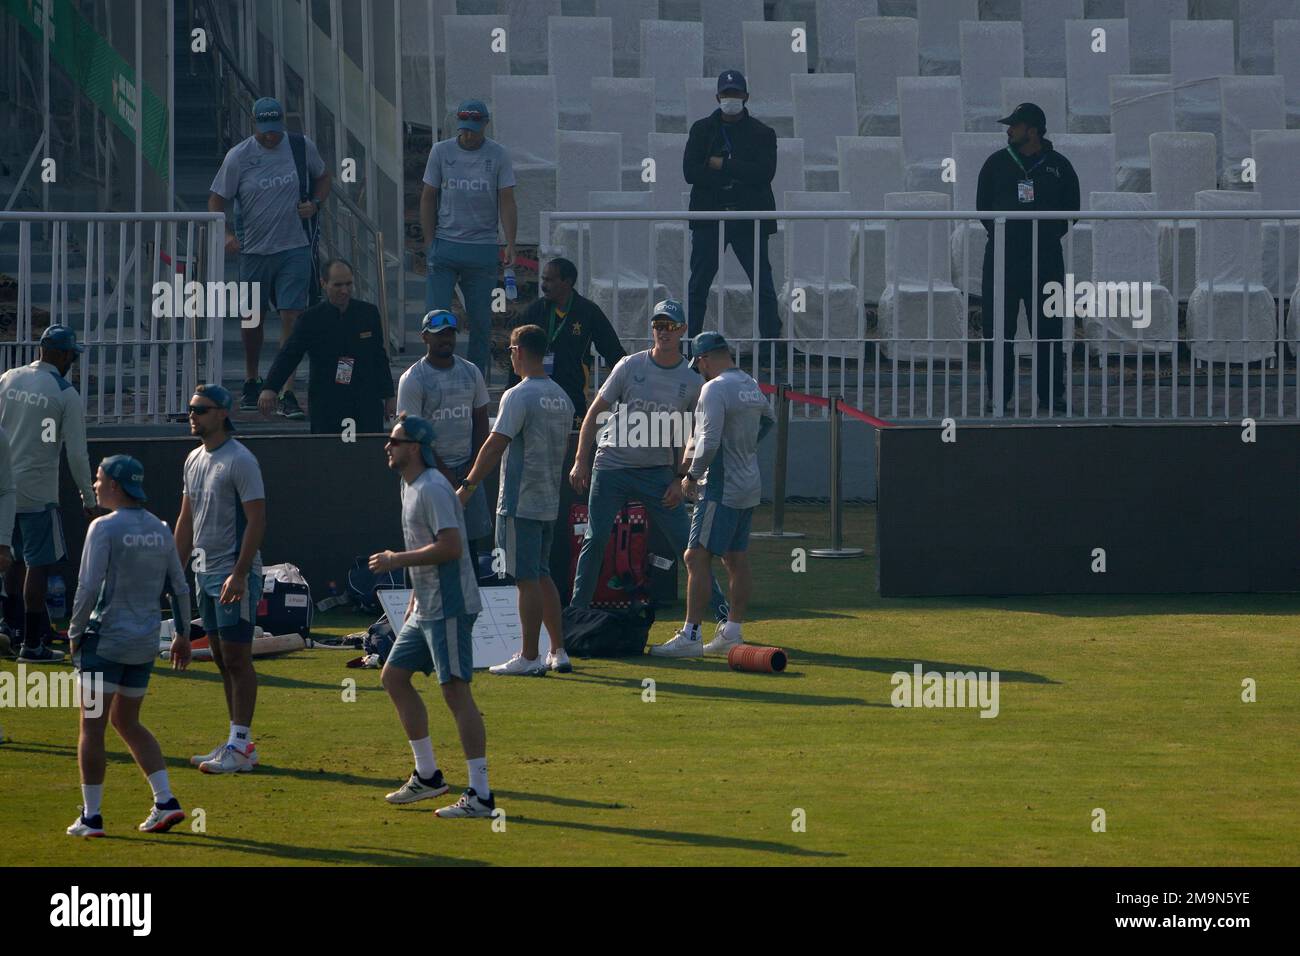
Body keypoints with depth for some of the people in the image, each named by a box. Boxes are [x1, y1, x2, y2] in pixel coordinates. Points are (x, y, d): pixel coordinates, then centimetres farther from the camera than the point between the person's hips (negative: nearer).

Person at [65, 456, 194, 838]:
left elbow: (88, 588, -16)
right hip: (145, 645, 7)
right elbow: (179, 588, 11)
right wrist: (182, 635, 21)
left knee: (92, 726, 0)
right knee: (127, 722, 19)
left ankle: (91, 816, -2)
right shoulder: (160, 530, 7)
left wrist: (75, 633, -5)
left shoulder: (104, 528, -12)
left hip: (105, 638, -7)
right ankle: (165, 802, 9)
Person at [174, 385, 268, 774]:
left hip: (234, 576, -9)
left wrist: (239, 574, -24)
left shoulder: (240, 461, -14)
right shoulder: (194, 460, 13)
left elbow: (256, 520, -18)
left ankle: (241, 746, -5)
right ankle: (238, 743, 17)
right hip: (205, 574, 9)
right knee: (222, 659, 11)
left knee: (237, 659, -7)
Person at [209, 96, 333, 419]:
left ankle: (287, 394, -11)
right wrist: (226, 235, -17)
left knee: (291, 317, -10)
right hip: (254, 250, 1)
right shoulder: (238, 157, -5)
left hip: (295, 249, -1)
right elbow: (216, 200, -1)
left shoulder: (302, 148, -1)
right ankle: (251, 383, 35)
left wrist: (315, 204, -3)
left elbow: (324, 177, 17)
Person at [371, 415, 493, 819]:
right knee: (394, 676, 16)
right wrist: (414, 599, 23)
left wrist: (398, 560, -18)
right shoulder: (409, 486, 16)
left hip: (449, 607, -11)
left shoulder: (432, 489, -16)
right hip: (426, 610, 11)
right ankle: (427, 775, 22)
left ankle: (480, 794, -13)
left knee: (455, 691, -12)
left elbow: (451, 546, -26)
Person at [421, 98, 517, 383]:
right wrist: (430, 244, 2)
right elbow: (428, 199, 9)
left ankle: (478, 377, 11)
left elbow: (506, 202, 0)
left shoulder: (498, 155, 2)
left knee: (480, 318, 2)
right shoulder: (441, 152, 4)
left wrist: (510, 245, -10)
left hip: (482, 249, 0)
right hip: (444, 245, 0)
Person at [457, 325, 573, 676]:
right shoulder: (562, 397, 11)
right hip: (550, 502, 8)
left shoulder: (519, 396, -14)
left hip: (520, 503, -8)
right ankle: (558, 652, 16)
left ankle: (529, 657, -4)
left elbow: (495, 446, -19)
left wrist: (468, 486, -14)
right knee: (542, 575, 16)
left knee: (527, 579, -5)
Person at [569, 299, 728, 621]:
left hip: (657, 472, 0)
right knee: (595, 540, -2)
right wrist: (581, 461, -6)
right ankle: (577, 611, 8)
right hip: (611, 468, 0)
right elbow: (595, 413, 0)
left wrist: (681, 480, -3)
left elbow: (690, 438, 7)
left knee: (686, 541, -3)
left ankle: (721, 611, 3)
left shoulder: (692, 382, 1)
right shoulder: (630, 367, -3)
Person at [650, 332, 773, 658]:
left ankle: (690, 636, -13)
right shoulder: (752, 386, 11)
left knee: (697, 557, -9)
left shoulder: (714, 389, -16)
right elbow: (767, 418, 32)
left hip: (722, 487, -9)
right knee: (736, 559, 12)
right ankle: (732, 634, 15)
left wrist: (692, 475, -10)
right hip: (749, 485, 9)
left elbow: (710, 441, -23)